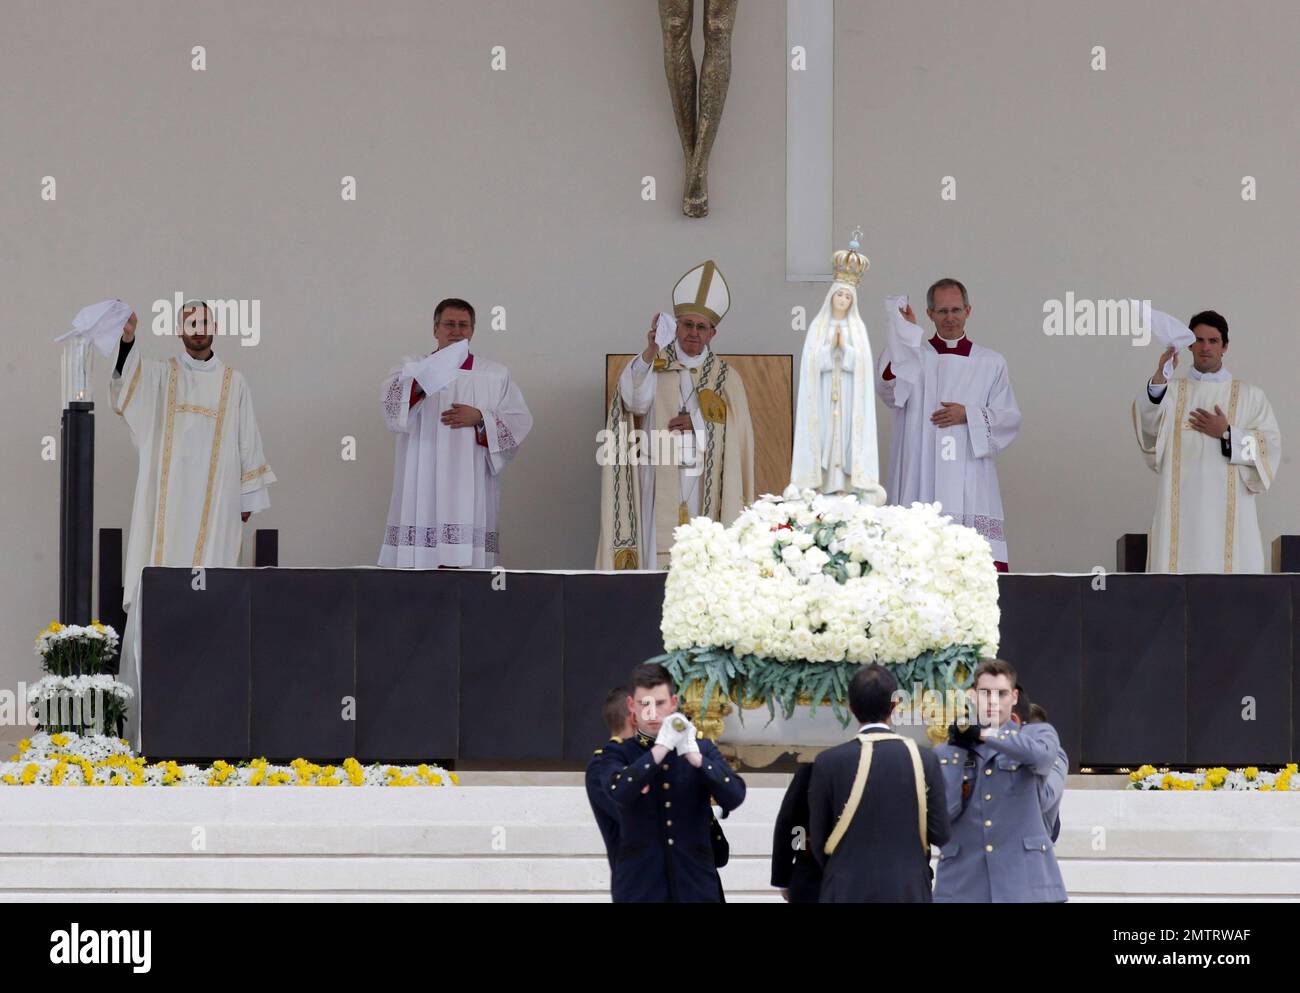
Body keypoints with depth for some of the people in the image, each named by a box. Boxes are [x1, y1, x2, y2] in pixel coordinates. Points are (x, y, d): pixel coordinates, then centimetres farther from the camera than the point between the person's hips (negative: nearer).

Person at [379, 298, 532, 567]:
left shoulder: (495, 375, 15)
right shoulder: (411, 370, 12)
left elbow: (519, 422, 7)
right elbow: (393, 406, -8)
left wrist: (480, 419, -8)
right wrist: (423, 381, -26)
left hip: (470, 488, 0)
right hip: (422, 483, 0)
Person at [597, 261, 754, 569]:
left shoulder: (725, 378, 11)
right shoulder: (653, 364, 7)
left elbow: (738, 436, 5)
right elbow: (636, 401, -13)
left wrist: (698, 425, -10)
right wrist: (650, 352, -24)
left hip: (704, 483, 1)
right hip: (659, 481, -1)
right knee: (659, 551, -8)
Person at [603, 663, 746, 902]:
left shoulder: (702, 748, 9)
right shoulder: (620, 754, 4)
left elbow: (734, 797, -6)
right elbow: (619, 792, -18)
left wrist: (693, 755, -16)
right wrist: (662, 747, -20)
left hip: (695, 885, 1)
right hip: (639, 888, -1)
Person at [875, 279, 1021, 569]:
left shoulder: (991, 363, 13)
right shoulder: (913, 356, 9)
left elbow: (1010, 418, 11)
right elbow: (891, 392, -10)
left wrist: (968, 415, -5)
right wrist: (904, 334, -15)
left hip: (971, 483, 1)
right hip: (922, 483, -1)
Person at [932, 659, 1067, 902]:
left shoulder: (1037, 734, 9)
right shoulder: (946, 752, 13)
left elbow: (1041, 754, -16)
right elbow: (941, 811, 0)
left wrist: (983, 734, -7)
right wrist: (959, 751, -1)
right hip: (964, 884, 2)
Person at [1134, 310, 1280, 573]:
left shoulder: (1248, 396, 11)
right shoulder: (1171, 391, 10)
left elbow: (1269, 445, 3)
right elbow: (1148, 420, -12)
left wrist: (1227, 434, -8)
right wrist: (1159, 376, -28)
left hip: (1228, 508, 0)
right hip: (1182, 508, 0)